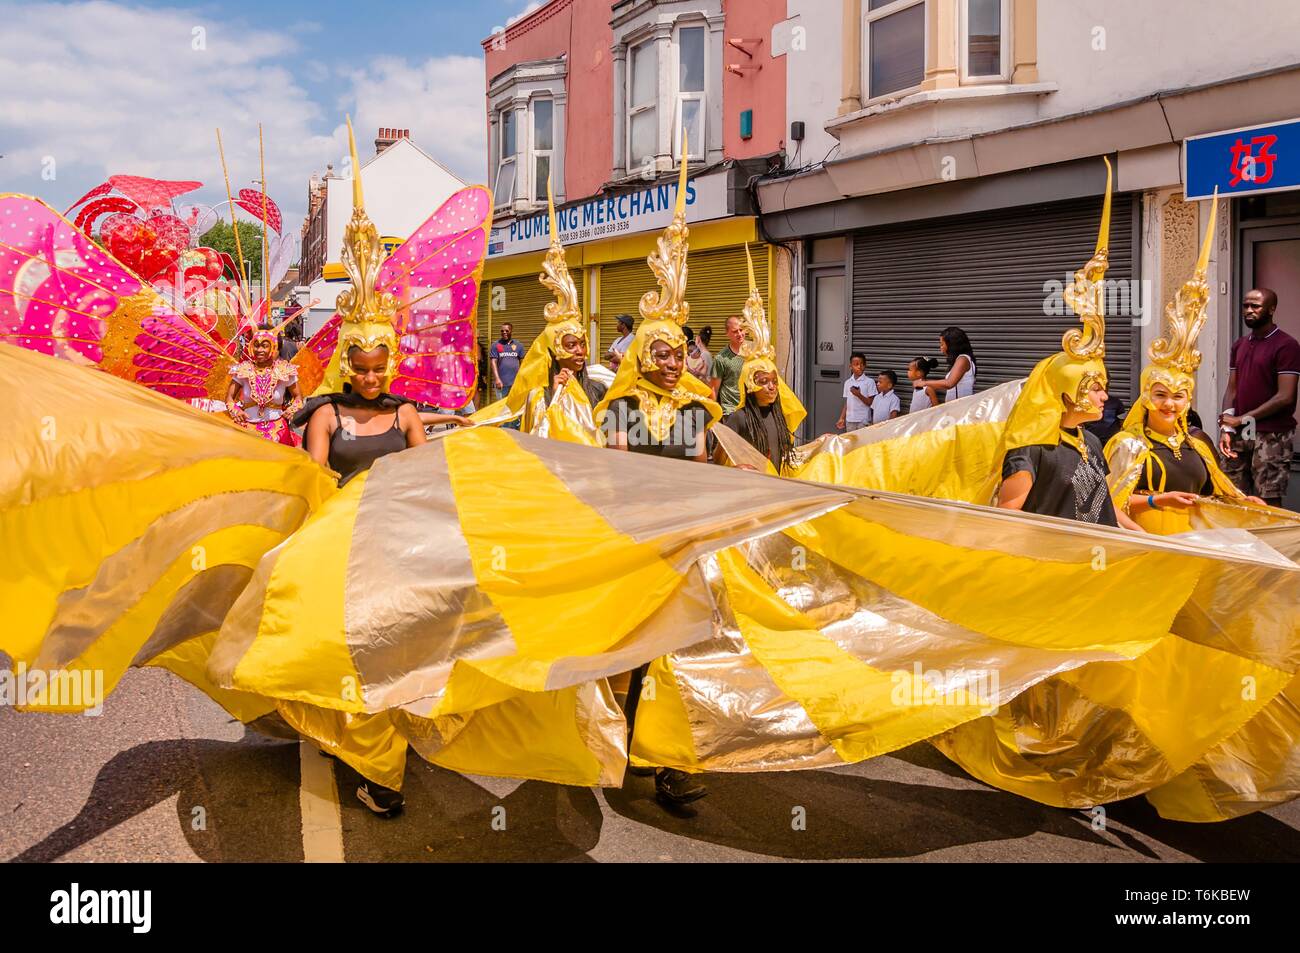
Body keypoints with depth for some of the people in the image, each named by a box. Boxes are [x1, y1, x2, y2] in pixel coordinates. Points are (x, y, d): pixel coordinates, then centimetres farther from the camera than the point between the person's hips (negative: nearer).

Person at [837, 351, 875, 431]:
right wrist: (841, 419, 7)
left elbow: (871, 403, -7)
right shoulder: (847, 382, 9)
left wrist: (859, 395, -19)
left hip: (863, 421, -4)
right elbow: (846, 403, 13)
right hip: (849, 420, 4)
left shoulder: (869, 382, -5)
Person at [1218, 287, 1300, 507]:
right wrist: (1226, 428, 0)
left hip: (1272, 436, -6)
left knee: (1268, 501, -5)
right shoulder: (1240, 345, 15)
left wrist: (1242, 419, -11)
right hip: (1239, 434, 6)